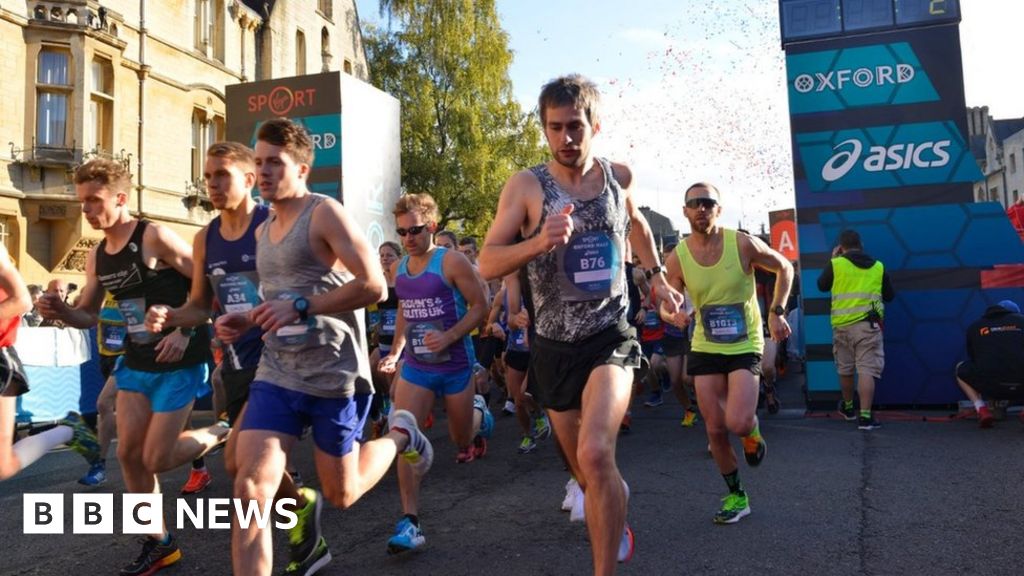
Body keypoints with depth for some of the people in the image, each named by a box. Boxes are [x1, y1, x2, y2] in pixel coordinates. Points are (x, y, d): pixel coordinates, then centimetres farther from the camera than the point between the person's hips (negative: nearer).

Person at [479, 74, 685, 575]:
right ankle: (616, 524, 50)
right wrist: (539, 241, -28)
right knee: (586, 471, 17)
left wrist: (657, 277, 16)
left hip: (610, 338, -1)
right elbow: (487, 264, -12)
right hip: (553, 347, 1)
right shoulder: (526, 185, -7)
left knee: (595, 454, -25)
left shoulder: (618, 176, 2)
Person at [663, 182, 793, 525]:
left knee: (738, 423, -20)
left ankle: (752, 431, 19)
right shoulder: (678, 258, -7)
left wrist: (777, 311, -3)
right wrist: (673, 314, -23)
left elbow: (784, 268, 5)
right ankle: (736, 497, 25)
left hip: (745, 347, -2)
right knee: (715, 429, 5)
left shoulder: (743, 244, -12)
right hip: (704, 349, 3)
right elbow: (667, 303, 0)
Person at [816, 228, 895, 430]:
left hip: (842, 325, 0)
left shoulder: (835, 264, -2)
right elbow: (890, 295, 13)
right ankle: (865, 416, -12)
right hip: (868, 324, 0)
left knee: (845, 370, 16)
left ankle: (848, 408, 34)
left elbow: (822, 286, 13)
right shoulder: (878, 266, 5)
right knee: (867, 370, -5)